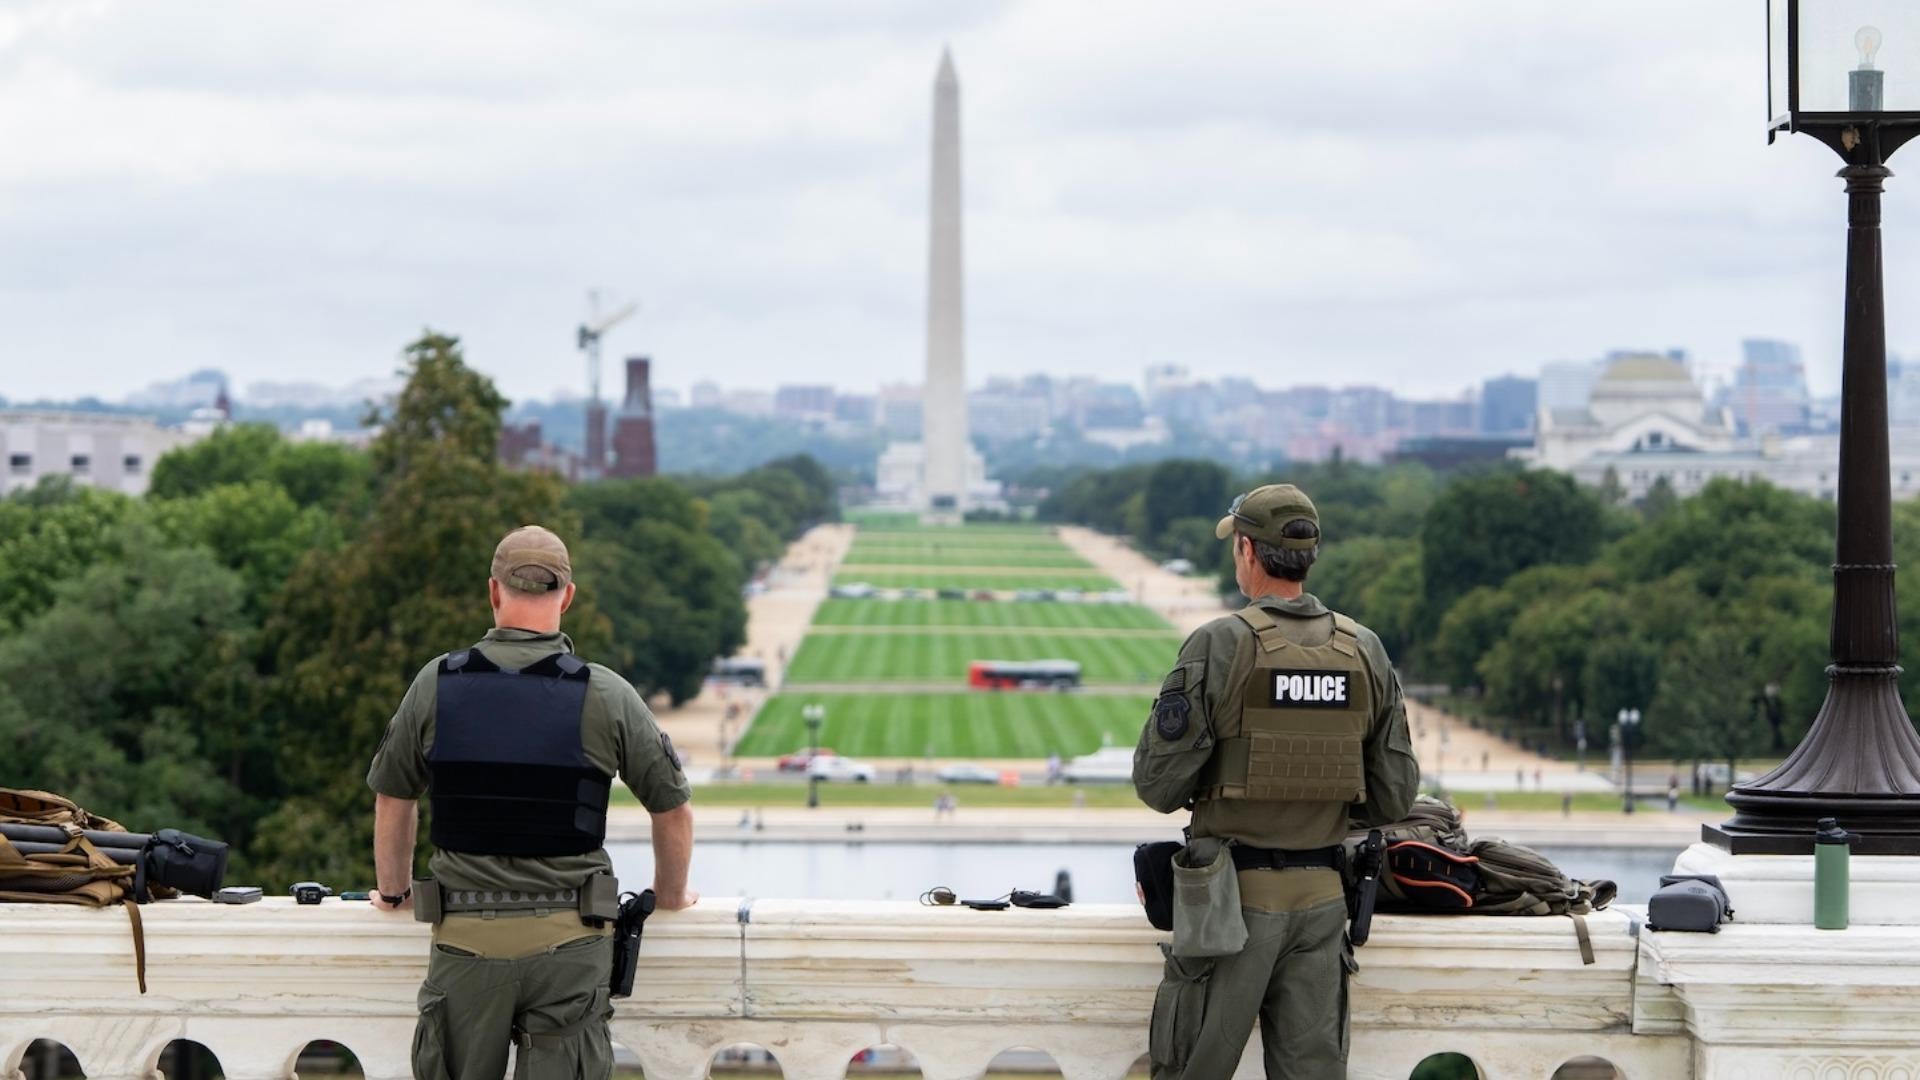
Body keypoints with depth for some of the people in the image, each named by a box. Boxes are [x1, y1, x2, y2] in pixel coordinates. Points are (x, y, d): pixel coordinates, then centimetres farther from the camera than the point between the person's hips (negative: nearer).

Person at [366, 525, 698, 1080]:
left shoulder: (436, 685, -1)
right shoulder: (606, 696, -5)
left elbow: (394, 799, 12)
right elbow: (673, 807, 5)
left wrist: (394, 890, 28)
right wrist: (670, 894, 23)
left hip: (466, 935, 1)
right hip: (570, 935, -1)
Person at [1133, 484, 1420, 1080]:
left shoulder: (1222, 645, -11)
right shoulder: (1365, 652, 3)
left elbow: (1159, 785, -10)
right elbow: (1394, 796, 5)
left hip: (1234, 894, -4)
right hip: (1322, 896, 4)